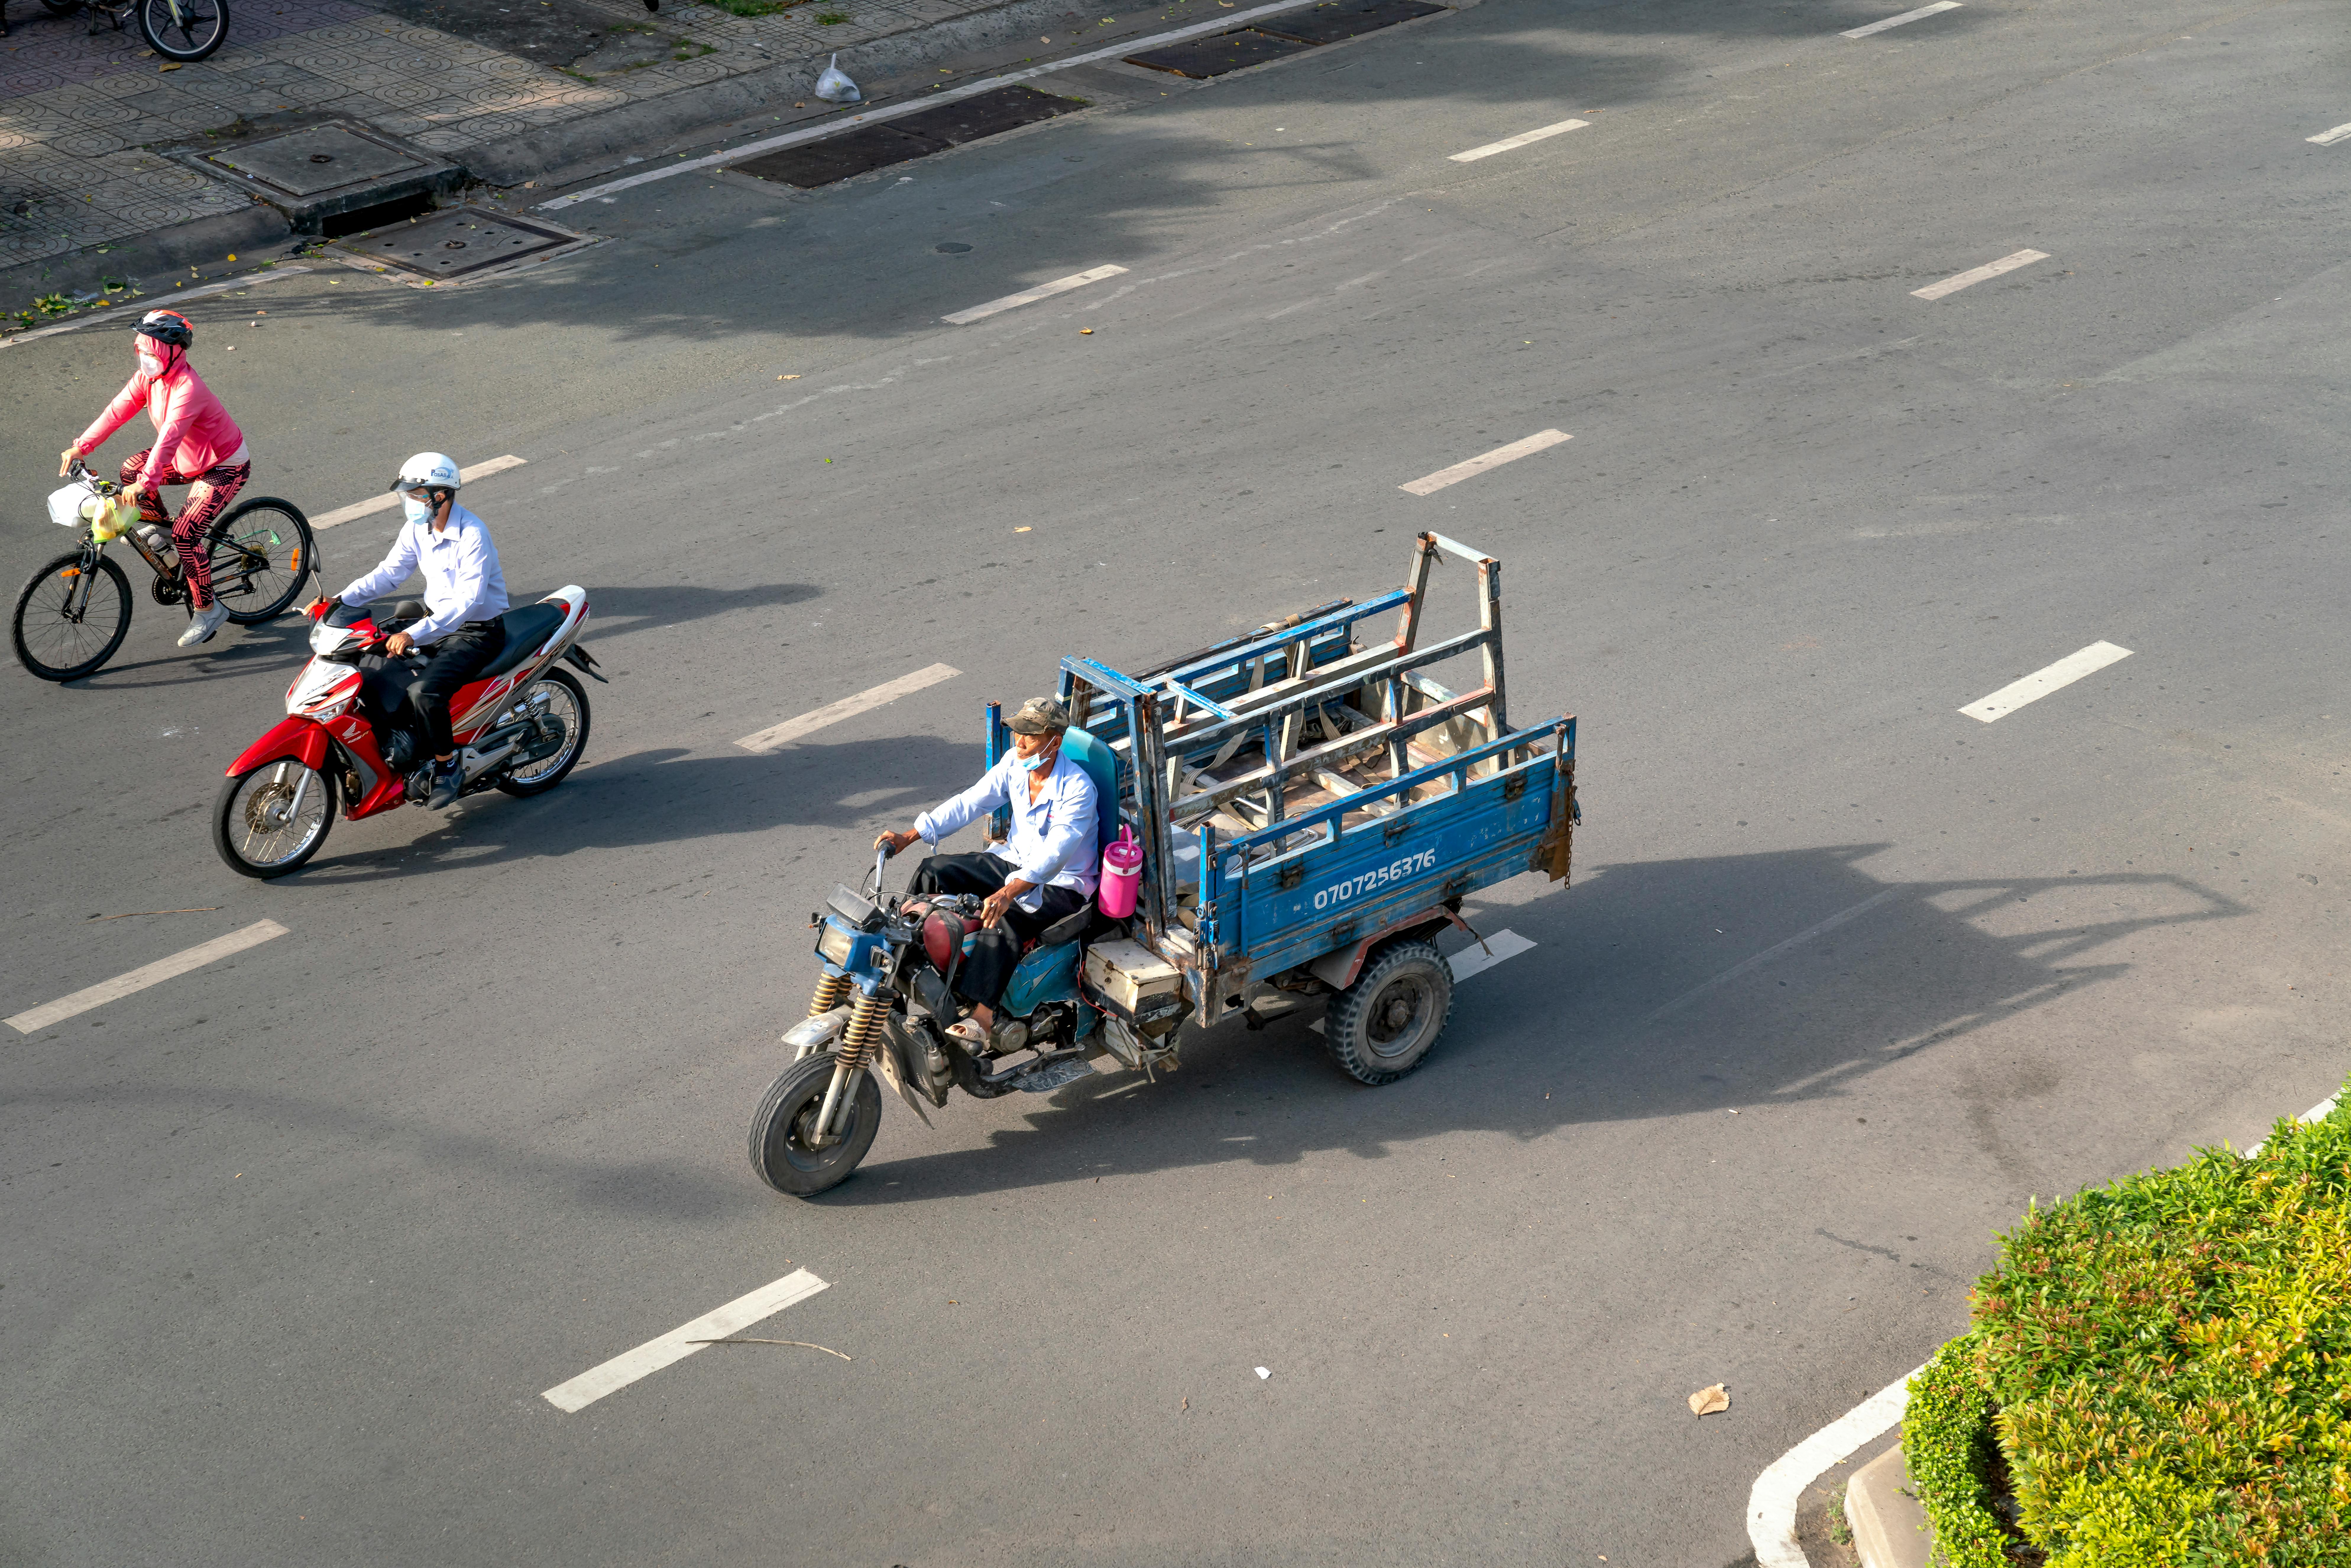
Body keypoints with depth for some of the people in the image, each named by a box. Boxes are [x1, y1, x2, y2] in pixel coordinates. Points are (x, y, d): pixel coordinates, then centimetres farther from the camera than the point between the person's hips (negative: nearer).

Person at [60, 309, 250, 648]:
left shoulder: (188, 389, -32)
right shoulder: (148, 377, -6)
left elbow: (170, 436, -43)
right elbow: (117, 411, -8)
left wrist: (147, 481, -53)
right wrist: (81, 447, -17)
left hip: (226, 466, -8)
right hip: (189, 457, 8)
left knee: (186, 535, -18)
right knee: (131, 470, -4)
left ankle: (208, 609, -3)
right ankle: (159, 525, 21)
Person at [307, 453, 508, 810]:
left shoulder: (472, 535, -25)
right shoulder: (417, 528, 0)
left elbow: (468, 601, -33)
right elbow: (390, 573, 7)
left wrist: (415, 635, -42)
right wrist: (341, 600, -8)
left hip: (477, 631, -9)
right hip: (434, 620, 9)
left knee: (423, 691, -30)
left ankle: (448, 767, -10)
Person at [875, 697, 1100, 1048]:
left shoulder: (1078, 789, -26)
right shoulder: (1015, 763, -4)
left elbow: (1056, 852, -37)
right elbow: (969, 803, -2)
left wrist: (1009, 892, -51)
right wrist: (909, 837, -11)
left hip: (1062, 884, -8)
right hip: (1016, 860, 8)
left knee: (1003, 920, -35)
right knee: (935, 871, -2)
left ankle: (982, 1018, -39)